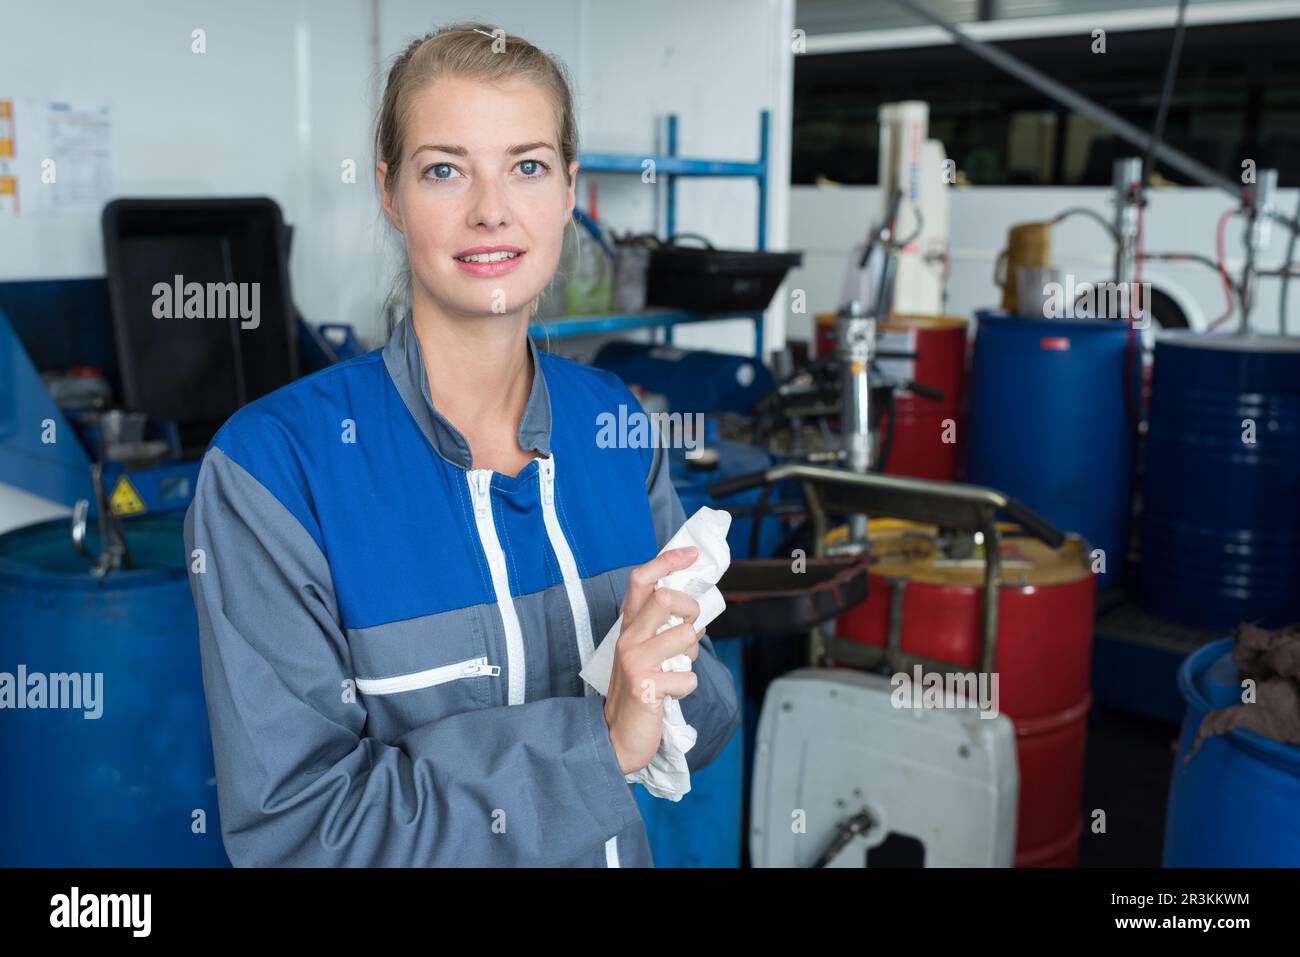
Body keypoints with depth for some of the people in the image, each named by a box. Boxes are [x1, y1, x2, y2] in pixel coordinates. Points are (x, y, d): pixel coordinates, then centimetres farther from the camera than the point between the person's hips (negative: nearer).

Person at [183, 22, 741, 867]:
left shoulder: (616, 421, -9)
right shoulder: (269, 464, -22)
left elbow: (713, 717, -3)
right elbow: (289, 824, -23)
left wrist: (670, 685, -25)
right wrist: (597, 740, -28)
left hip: (619, 847, 4)